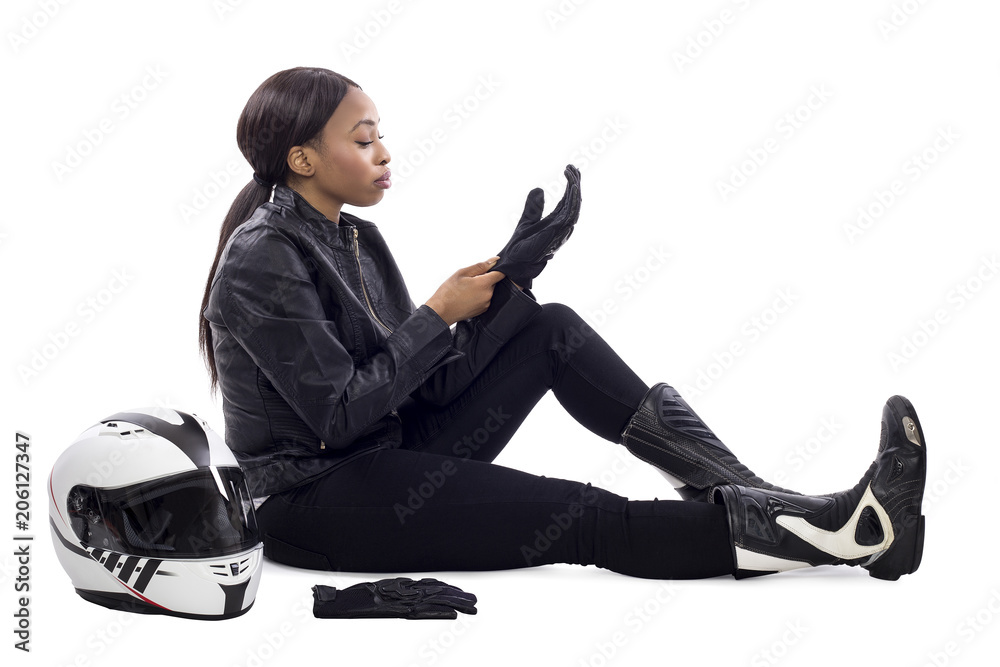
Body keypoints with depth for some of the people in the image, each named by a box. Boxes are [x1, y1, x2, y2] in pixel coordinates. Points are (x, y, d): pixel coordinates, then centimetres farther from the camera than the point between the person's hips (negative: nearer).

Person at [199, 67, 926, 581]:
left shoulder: (355, 240, 10)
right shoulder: (264, 259, -16)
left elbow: (424, 387, 3)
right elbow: (340, 414, -22)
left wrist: (506, 282, -7)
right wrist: (439, 314, -16)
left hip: (391, 455, 9)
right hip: (315, 504, -8)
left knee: (552, 331, -4)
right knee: (587, 520, -20)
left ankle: (748, 497, -12)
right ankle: (844, 532, -20)